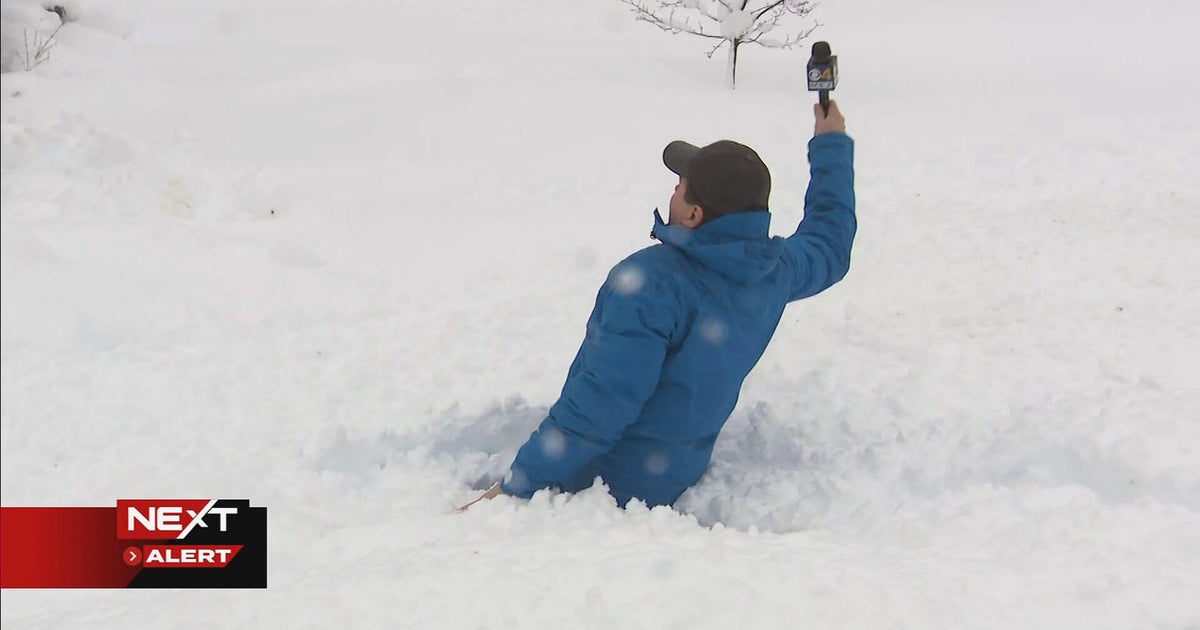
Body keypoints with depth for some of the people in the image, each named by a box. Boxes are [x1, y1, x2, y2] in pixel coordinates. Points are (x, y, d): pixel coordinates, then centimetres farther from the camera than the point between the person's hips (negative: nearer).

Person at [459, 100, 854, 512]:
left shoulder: (652, 282, -27)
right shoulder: (777, 269, -4)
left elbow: (598, 404, -29)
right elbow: (830, 245, 21)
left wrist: (516, 487, -21)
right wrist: (832, 145, 34)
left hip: (602, 482, -8)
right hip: (677, 479, 8)